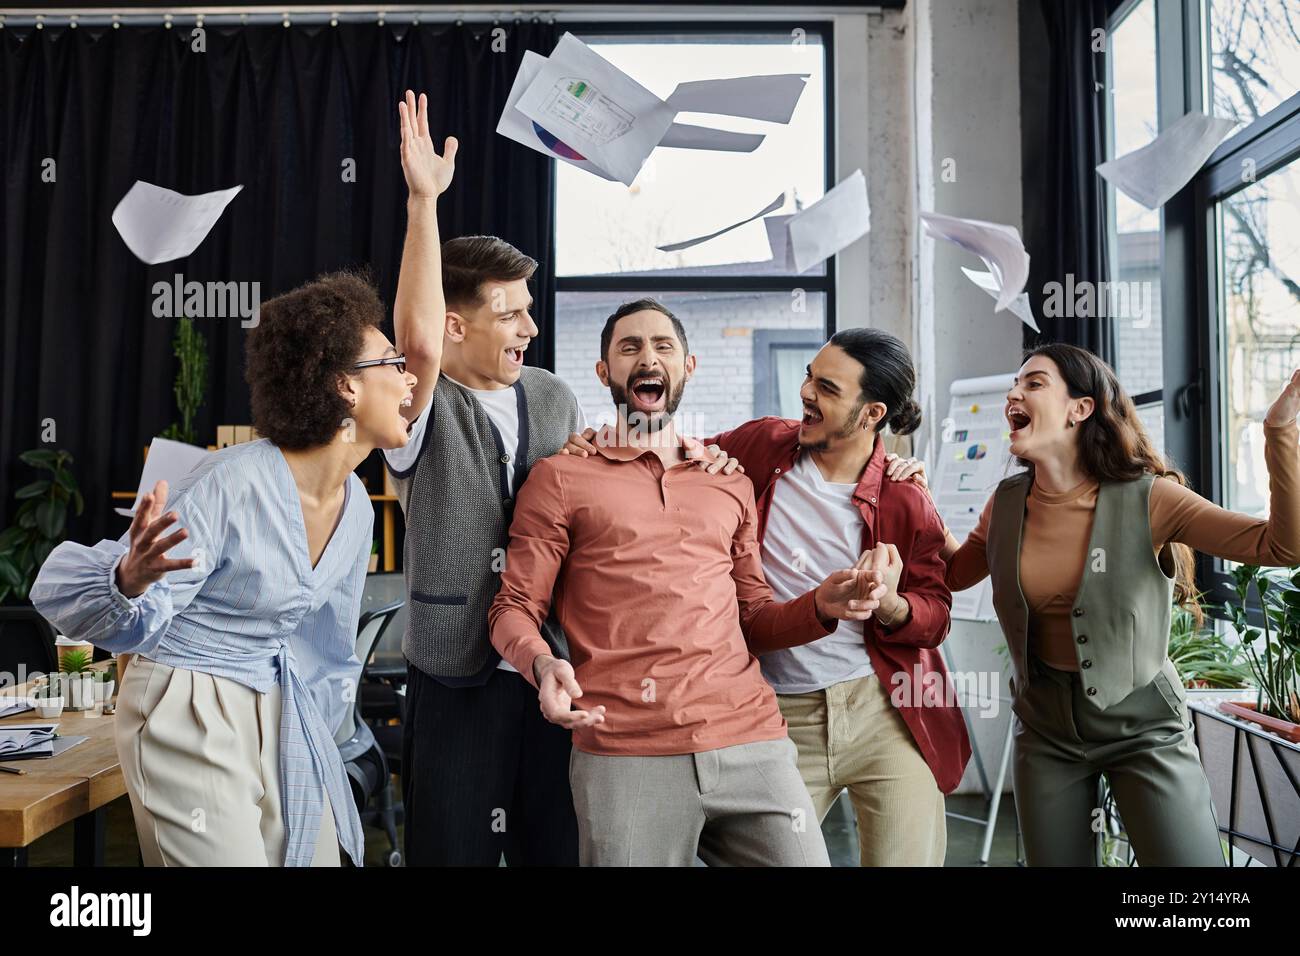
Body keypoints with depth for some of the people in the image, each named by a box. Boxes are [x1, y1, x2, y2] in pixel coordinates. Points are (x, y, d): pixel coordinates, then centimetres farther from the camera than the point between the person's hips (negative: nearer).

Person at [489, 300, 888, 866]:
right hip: (625, 757, -3)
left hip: (753, 745, 3)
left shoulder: (731, 483, 18)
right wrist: (543, 665, -18)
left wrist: (822, 607, 0)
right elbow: (513, 609, 4)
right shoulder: (562, 478, 7)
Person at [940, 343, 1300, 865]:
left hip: (1141, 722, -3)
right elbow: (955, 572, 14)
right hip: (1045, 724, 4)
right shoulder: (1007, 503, -2)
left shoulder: (1144, 499, -15)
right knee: (1054, 858, 11)